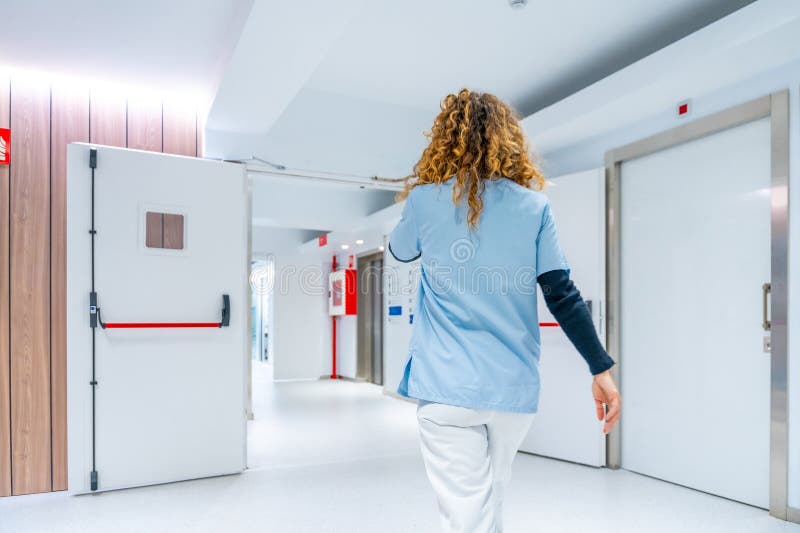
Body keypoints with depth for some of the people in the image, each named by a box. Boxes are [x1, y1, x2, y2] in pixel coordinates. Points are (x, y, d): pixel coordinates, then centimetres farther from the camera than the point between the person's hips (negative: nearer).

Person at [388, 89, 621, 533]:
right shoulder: (533, 205, 1)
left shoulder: (425, 199, -2)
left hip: (447, 384, -3)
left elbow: (399, 250, 19)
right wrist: (601, 367, 4)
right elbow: (563, 296, -3)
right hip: (515, 386, 3)